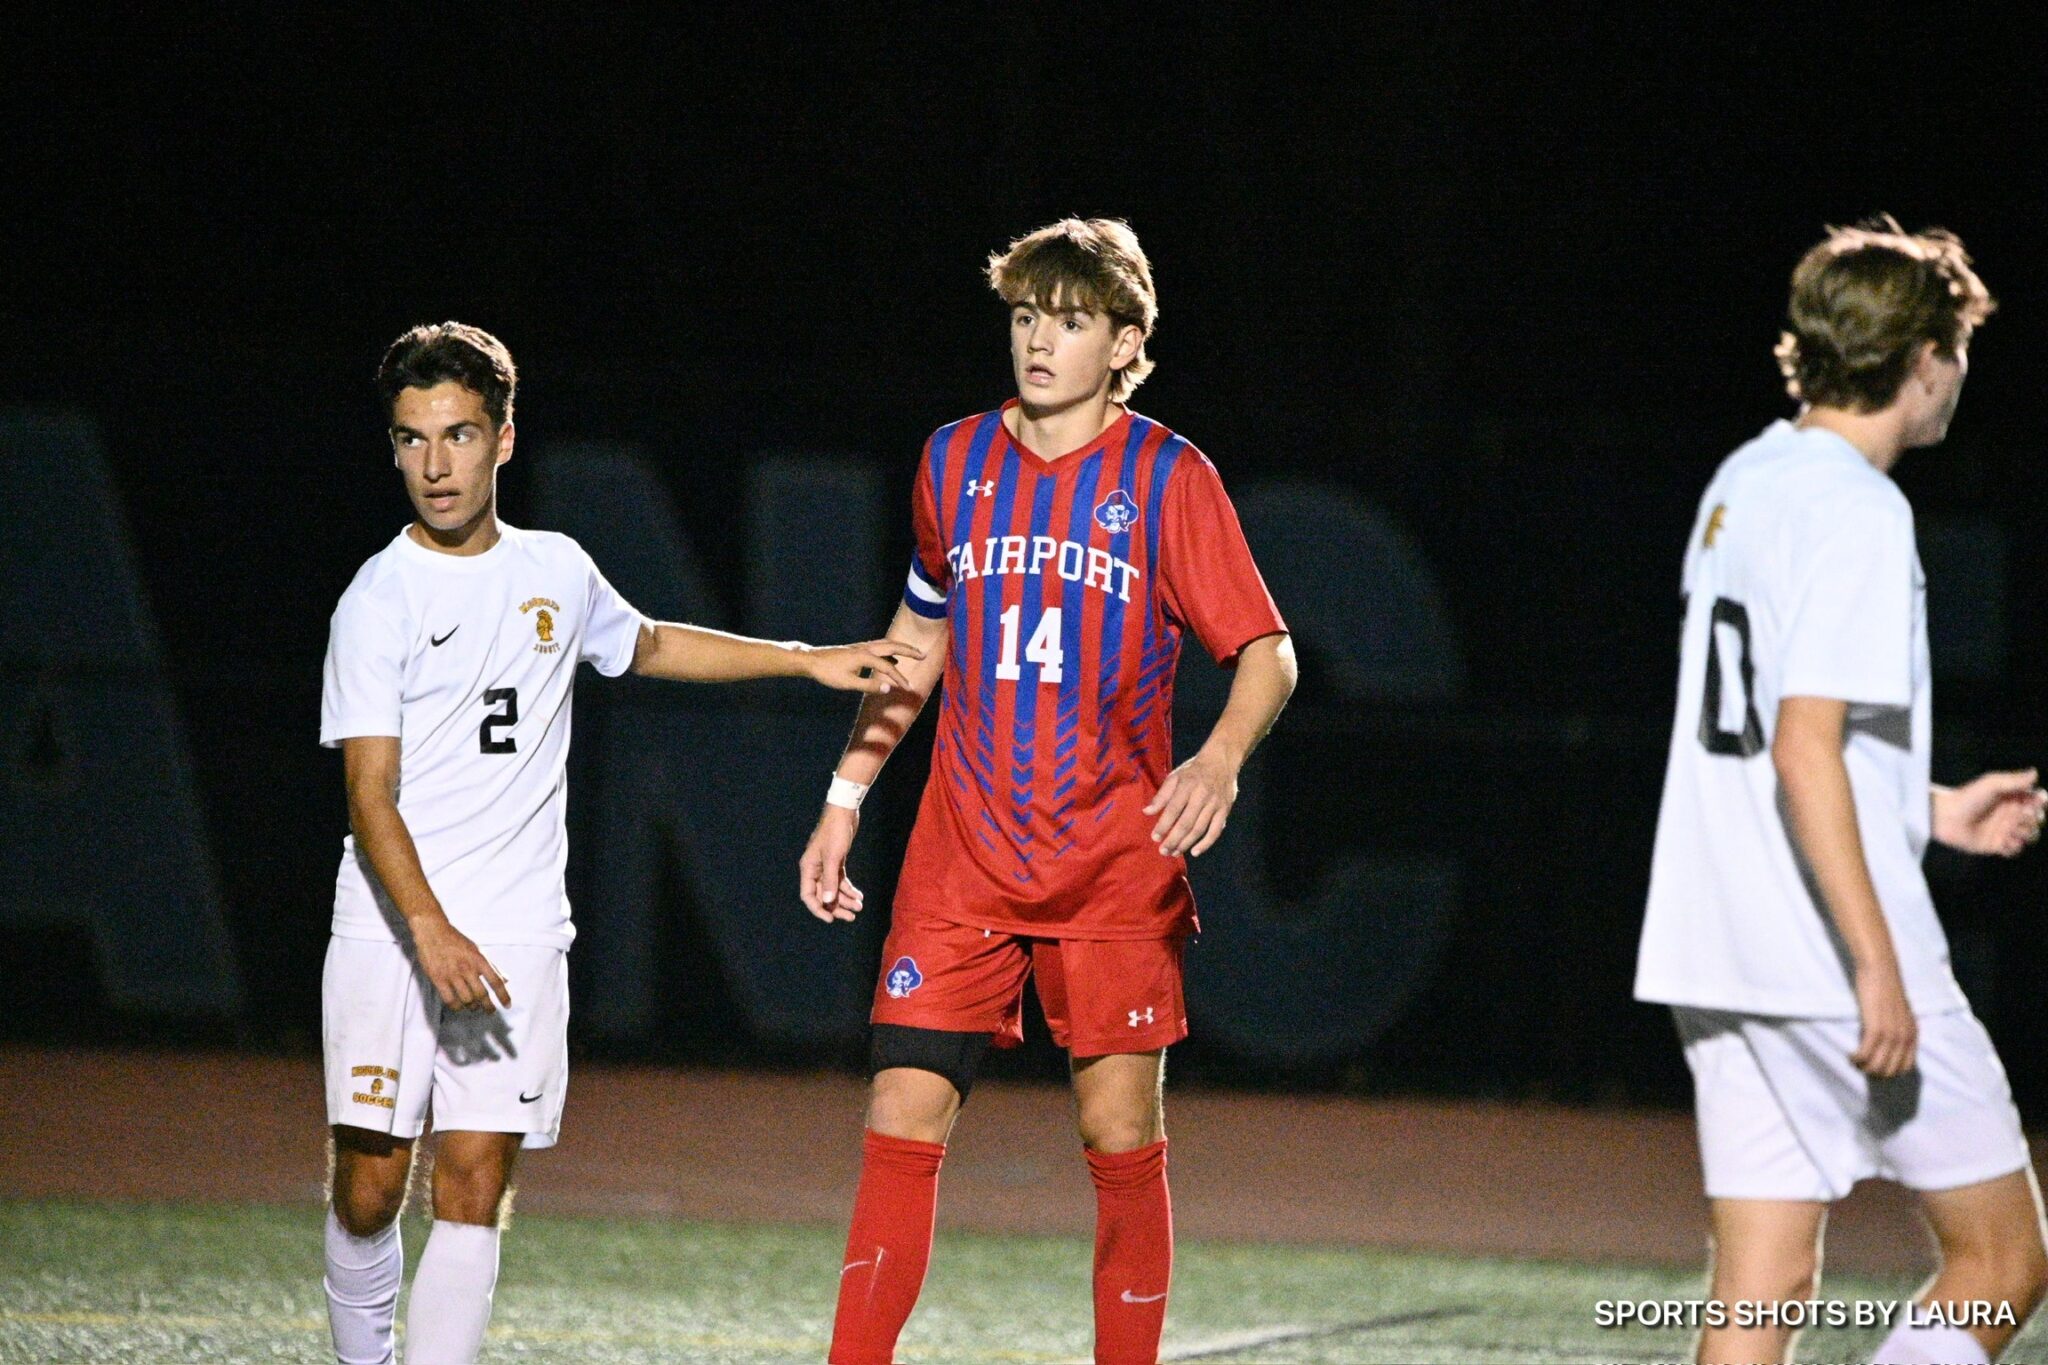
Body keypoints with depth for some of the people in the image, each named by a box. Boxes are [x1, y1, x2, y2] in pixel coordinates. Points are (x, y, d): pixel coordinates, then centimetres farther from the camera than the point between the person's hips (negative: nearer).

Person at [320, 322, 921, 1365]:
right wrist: (431, 931, -26)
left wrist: (809, 661, 28)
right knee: (369, 1191, -4)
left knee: (475, 1187, -5)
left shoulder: (556, 572, 9)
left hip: (517, 935, 3)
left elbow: (644, 646, 32)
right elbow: (370, 793, -13)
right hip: (389, 930, -3)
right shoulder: (380, 600, -6)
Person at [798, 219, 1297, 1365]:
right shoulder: (956, 462, 7)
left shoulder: (1169, 478, -5)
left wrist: (1221, 760, -26)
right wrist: (846, 799, 18)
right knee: (903, 1119, -5)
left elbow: (1267, 650, -6)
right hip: (965, 852, 3)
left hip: (1116, 858, -3)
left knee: (1123, 1130, -2)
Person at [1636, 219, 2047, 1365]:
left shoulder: (1743, 484, 15)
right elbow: (1805, 747, -21)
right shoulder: (1858, 511, -13)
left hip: (1719, 957, 9)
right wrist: (1880, 966, -21)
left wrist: (1930, 810, 28)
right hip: (1834, 967, -9)